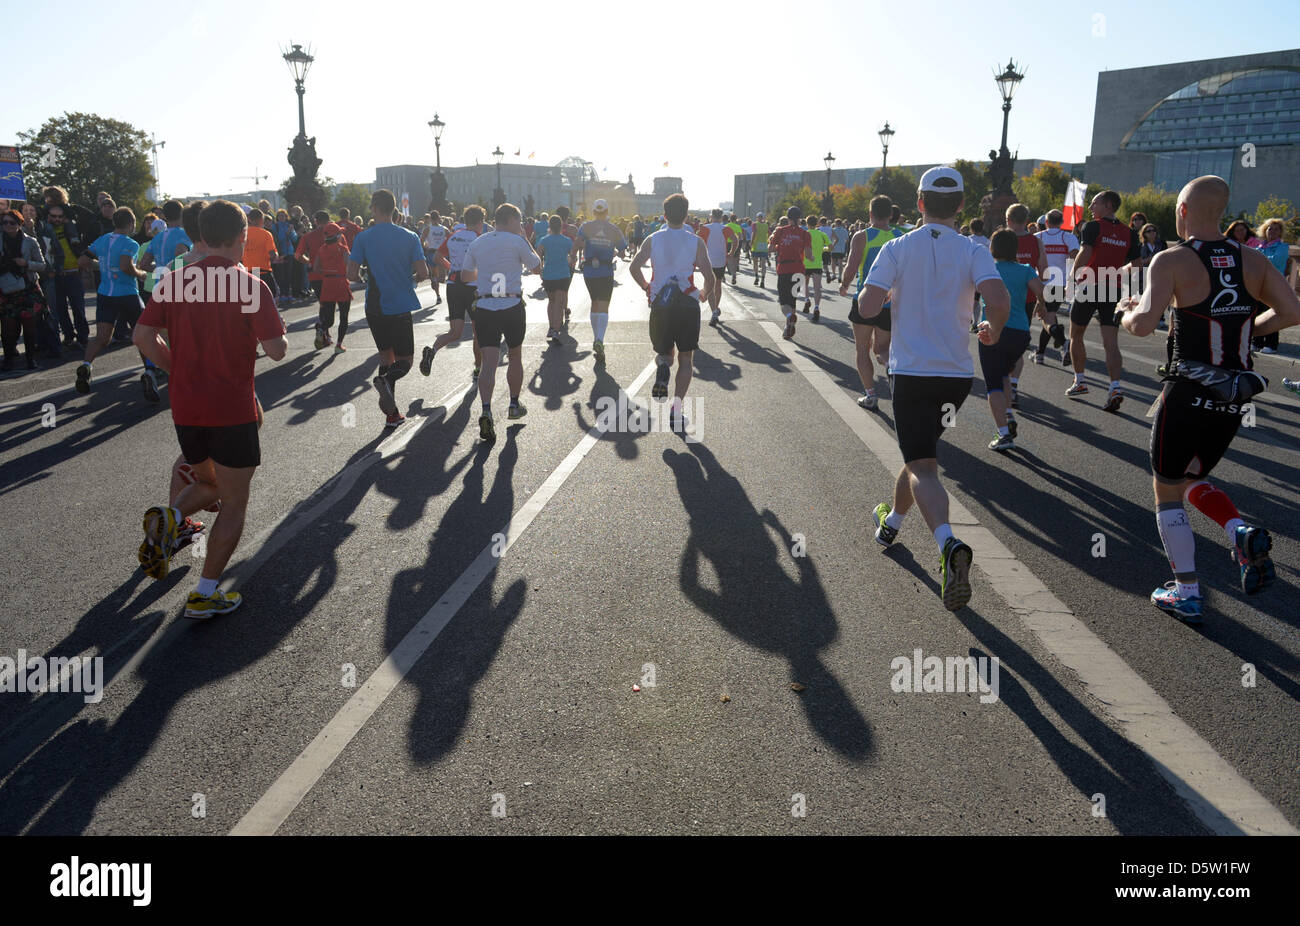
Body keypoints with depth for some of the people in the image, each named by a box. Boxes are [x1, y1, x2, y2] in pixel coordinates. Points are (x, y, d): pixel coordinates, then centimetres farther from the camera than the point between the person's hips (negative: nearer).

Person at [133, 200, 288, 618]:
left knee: (207, 483, 27)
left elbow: (143, 336, 2)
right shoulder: (251, 286, -12)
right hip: (233, 410, -5)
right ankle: (205, 594, 10)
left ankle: (169, 518, -4)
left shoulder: (174, 281, 2)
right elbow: (276, 350, -14)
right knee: (234, 503, 9)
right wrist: (281, 333, 8)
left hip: (185, 407, 5)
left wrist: (179, 368, 13)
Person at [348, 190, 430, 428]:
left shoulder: (363, 238, -4)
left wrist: (363, 279, 14)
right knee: (405, 360, 6)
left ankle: (391, 413, 13)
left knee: (386, 357, 16)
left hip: (375, 307, 2)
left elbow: (352, 275, -8)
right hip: (401, 306, -1)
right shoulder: (410, 237, -3)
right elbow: (423, 273, -7)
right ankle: (387, 381, -28)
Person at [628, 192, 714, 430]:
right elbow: (709, 278, -5)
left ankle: (662, 366, -16)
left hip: (660, 304, 1)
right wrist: (704, 293, 16)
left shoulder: (653, 239, 2)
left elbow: (634, 267, -6)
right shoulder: (696, 242, -2)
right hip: (688, 305, -1)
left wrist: (646, 288, 11)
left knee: (664, 352, 20)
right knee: (685, 359, 8)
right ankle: (676, 408, -2)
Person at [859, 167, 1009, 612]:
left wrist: (886, 291, 12)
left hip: (911, 372, -3)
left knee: (922, 467, -6)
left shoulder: (897, 248, -3)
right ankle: (891, 523, 41)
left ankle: (949, 544, -30)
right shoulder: (973, 251, -1)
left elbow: (867, 308, -12)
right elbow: (999, 302, -18)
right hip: (957, 374, 3)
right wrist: (992, 331, 4)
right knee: (921, 453, 23)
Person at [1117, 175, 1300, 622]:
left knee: (1168, 492, 11)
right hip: (1236, 396, 6)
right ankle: (1243, 533, -2)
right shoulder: (1252, 260, 4)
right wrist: (1246, 328, 14)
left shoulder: (1171, 261, -12)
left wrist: (1128, 312, -1)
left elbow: (1144, 324, -23)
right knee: (1194, 480, 25)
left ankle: (1186, 593, 13)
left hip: (1188, 393, -5)